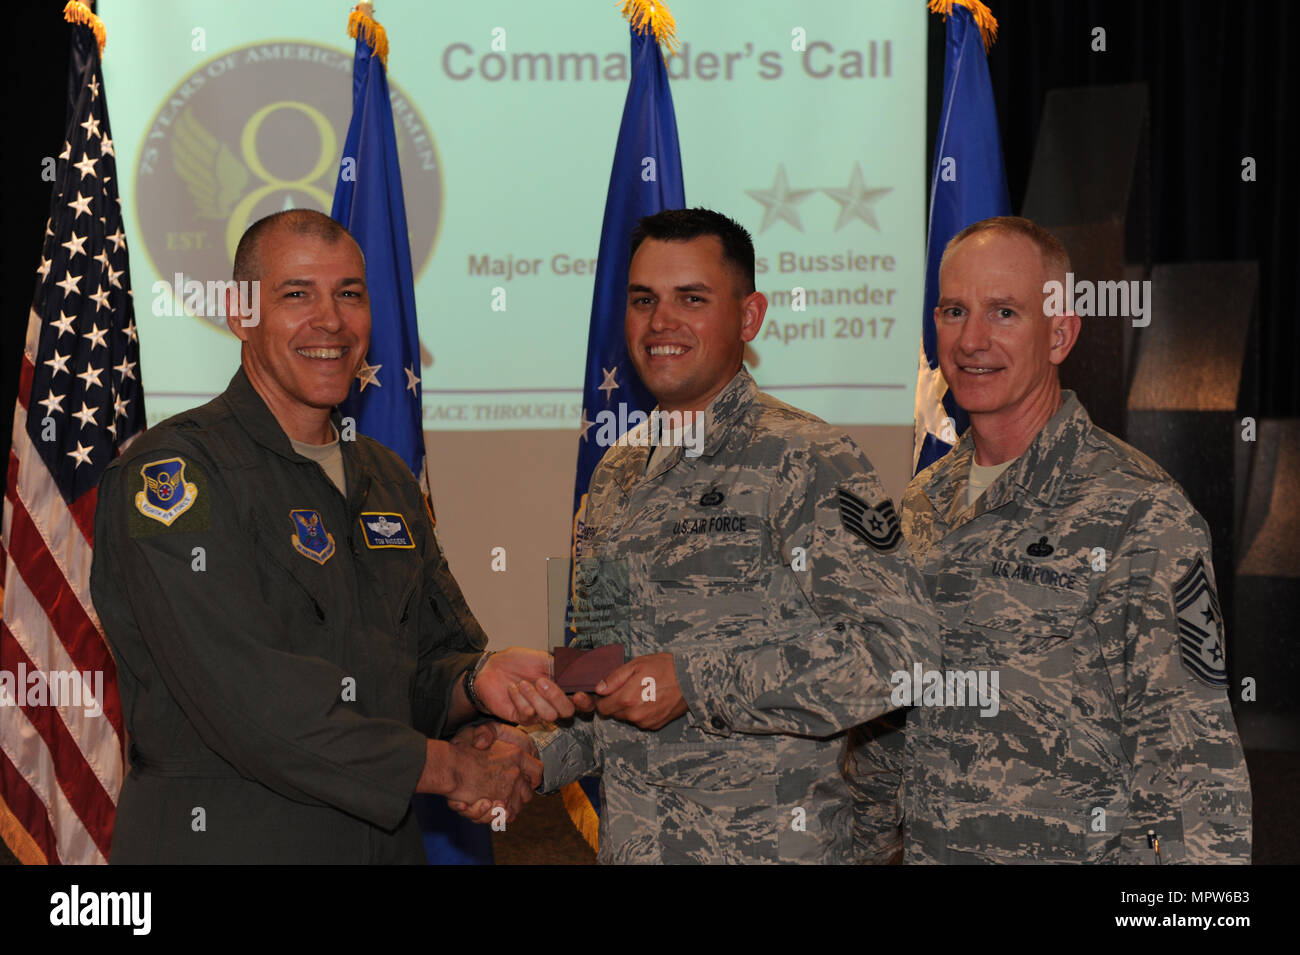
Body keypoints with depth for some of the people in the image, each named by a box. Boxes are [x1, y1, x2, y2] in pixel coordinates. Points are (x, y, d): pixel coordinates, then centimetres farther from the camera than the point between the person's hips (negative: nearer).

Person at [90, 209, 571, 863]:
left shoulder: (387, 480, 11)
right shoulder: (170, 471, -14)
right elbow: (248, 706, -22)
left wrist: (478, 680, -10)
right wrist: (455, 768, -17)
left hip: (383, 838, 7)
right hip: (220, 840, -7)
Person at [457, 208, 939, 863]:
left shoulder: (805, 461, -13)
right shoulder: (617, 473, 10)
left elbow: (898, 648, -22)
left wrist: (693, 681, -22)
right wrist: (539, 755, 2)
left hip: (767, 846, -6)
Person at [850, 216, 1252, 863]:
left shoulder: (1141, 512, -12)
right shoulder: (920, 506, 7)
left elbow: (1194, 755, -14)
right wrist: (867, 840, 13)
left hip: (1078, 853, -5)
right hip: (924, 849, 6)